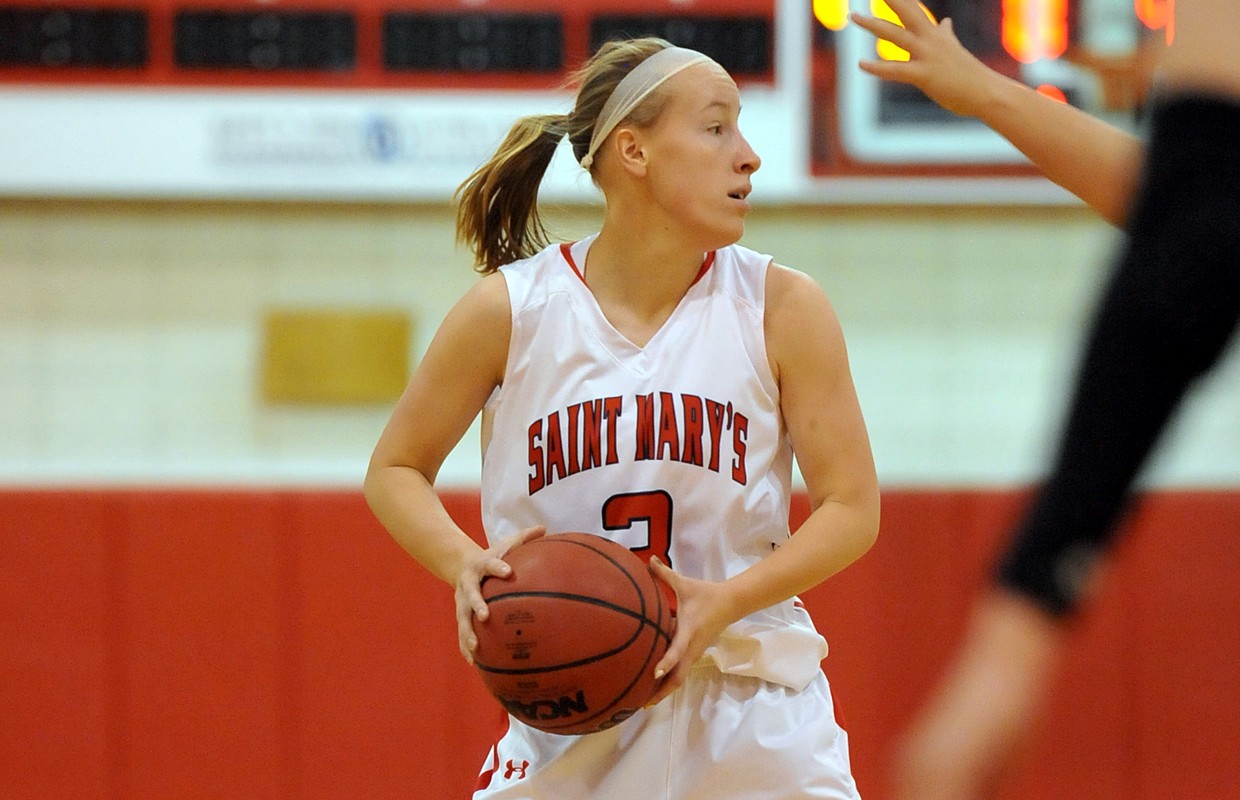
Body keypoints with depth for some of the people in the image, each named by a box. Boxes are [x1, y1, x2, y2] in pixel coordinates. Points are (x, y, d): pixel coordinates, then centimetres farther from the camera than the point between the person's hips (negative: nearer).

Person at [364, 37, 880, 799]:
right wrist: (465, 565, -14)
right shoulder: (511, 308, -4)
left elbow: (853, 508, -2)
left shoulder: (782, 307, -4)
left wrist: (727, 603, -18)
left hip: (752, 714, 0)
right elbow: (395, 470, 7)